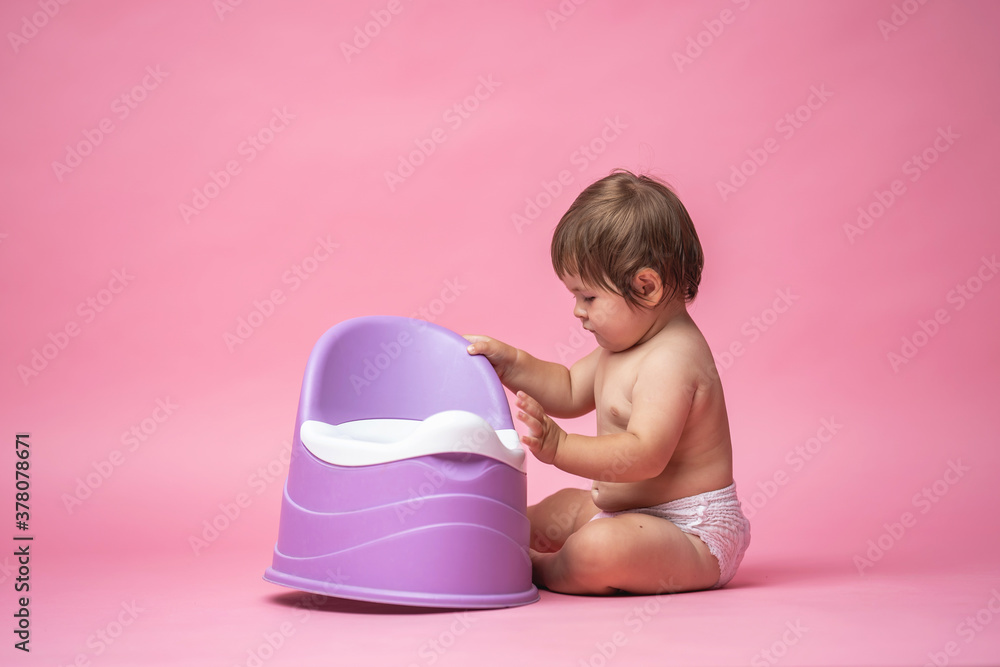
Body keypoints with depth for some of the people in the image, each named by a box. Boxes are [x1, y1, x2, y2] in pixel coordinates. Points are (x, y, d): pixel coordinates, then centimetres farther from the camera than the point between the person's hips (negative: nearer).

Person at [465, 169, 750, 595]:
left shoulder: (671, 358, -25)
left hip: (697, 536, -11)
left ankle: (536, 569, -6)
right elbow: (571, 392, 19)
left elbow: (644, 455, -35)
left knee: (599, 548, -32)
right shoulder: (629, 343, 9)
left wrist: (560, 447, -43)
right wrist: (511, 363, 5)